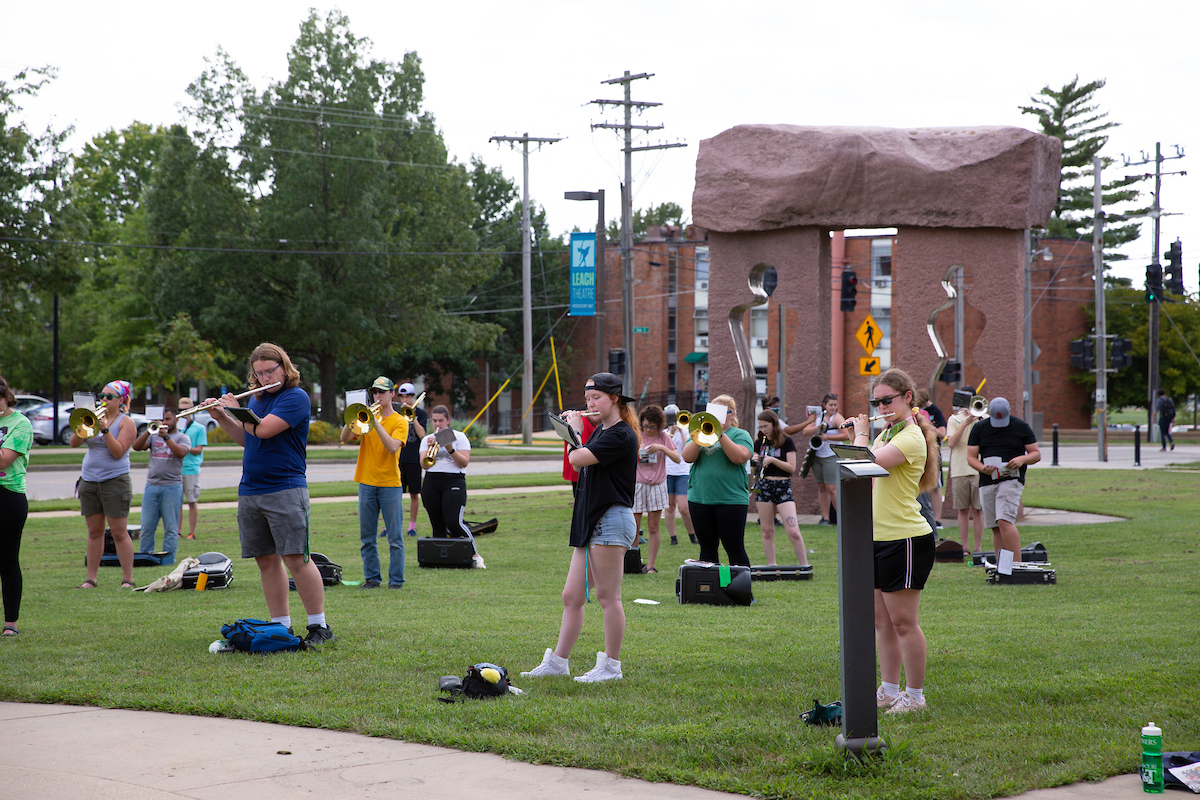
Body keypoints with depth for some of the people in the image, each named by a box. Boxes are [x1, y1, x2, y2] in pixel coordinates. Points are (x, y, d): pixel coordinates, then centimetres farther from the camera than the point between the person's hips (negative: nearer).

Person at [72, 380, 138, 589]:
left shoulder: (126, 422, -2)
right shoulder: (95, 417, 11)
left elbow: (118, 452, -13)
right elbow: (74, 443, 3)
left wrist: (105, 429, -20)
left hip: (115, 481, -5)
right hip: (89, 481, 5)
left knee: (119, 533, -6)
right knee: (94, 532, 8)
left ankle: (128, 580, -2)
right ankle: (90, 579, 10)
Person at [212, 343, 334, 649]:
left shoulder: (296, 397, -9)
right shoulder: (257, 399, 16)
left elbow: (263, 430, -19)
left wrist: (235, 409, -4)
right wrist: (221, 417, 12)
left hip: (285, 489, -7)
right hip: (250, 491, 7)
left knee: (295, 558, -11)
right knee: (266, 560, 7)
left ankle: (320, 628, -5)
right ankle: (281, 626, 14)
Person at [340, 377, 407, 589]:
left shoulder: (400, 421, 0)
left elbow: (392, 447, -17)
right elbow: (344, 438, 0)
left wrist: (376, 422, -20)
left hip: (390, 484, -4)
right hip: (367, 483, 4)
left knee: (395, 537, -2)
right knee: (366, 538, 6)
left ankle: (396, 579, 3)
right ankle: (372, 577, 14)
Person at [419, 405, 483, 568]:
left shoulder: (459, 437, 5)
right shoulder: (427, 439, 14)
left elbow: (464, 462, -4)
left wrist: (450, 449, -17)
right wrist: (429, 448, -13)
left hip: (454, 481, -4)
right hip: (431, 482, 4)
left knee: (454, 523, -16)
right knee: (437, 525, 2)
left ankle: (475, 554, -4)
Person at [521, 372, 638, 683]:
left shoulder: (621, 435, -13)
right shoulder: (599, 430, 16)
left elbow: (577, 459, -20)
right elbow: (579, 465, 23)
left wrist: (576, 428, -4)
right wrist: (570, 429, 14)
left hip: (611, 520, -9)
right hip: (589, 522, 9)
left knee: (608, 597, -3)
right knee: (571, 596, 9)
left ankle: (611, 666, 4)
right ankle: (558, 661, 13)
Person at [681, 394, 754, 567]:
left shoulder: (740, 435, 5)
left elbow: (740, 458, -15)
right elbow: (687, 457, 1)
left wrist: (720, 434, -16)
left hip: (731, 499, -4)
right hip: (699, 498, 4)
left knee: (735, 549, -5)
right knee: (707, 548, 9)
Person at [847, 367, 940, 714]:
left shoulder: (911, 438, -16)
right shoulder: (886, 434, 14)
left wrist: (861, 432, -10)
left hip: (906, 540, -9)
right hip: (879, 538, 9)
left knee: (903, 621, -4)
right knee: (882, 621, 12)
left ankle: (915, 696, 3)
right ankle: (889, 691, 20)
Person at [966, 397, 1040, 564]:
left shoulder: (1021, 427, 4)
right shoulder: (979, 428, 10)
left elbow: (1036, 454, 6)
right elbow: (971, 457, 8)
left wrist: (1022, 459, -15)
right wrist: (983, 468, -13)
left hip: (1011, 480, -4)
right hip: (987, 482, 4)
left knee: (1004, 521, -21)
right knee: (995, 528, 4)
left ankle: (1017, 563, -22)